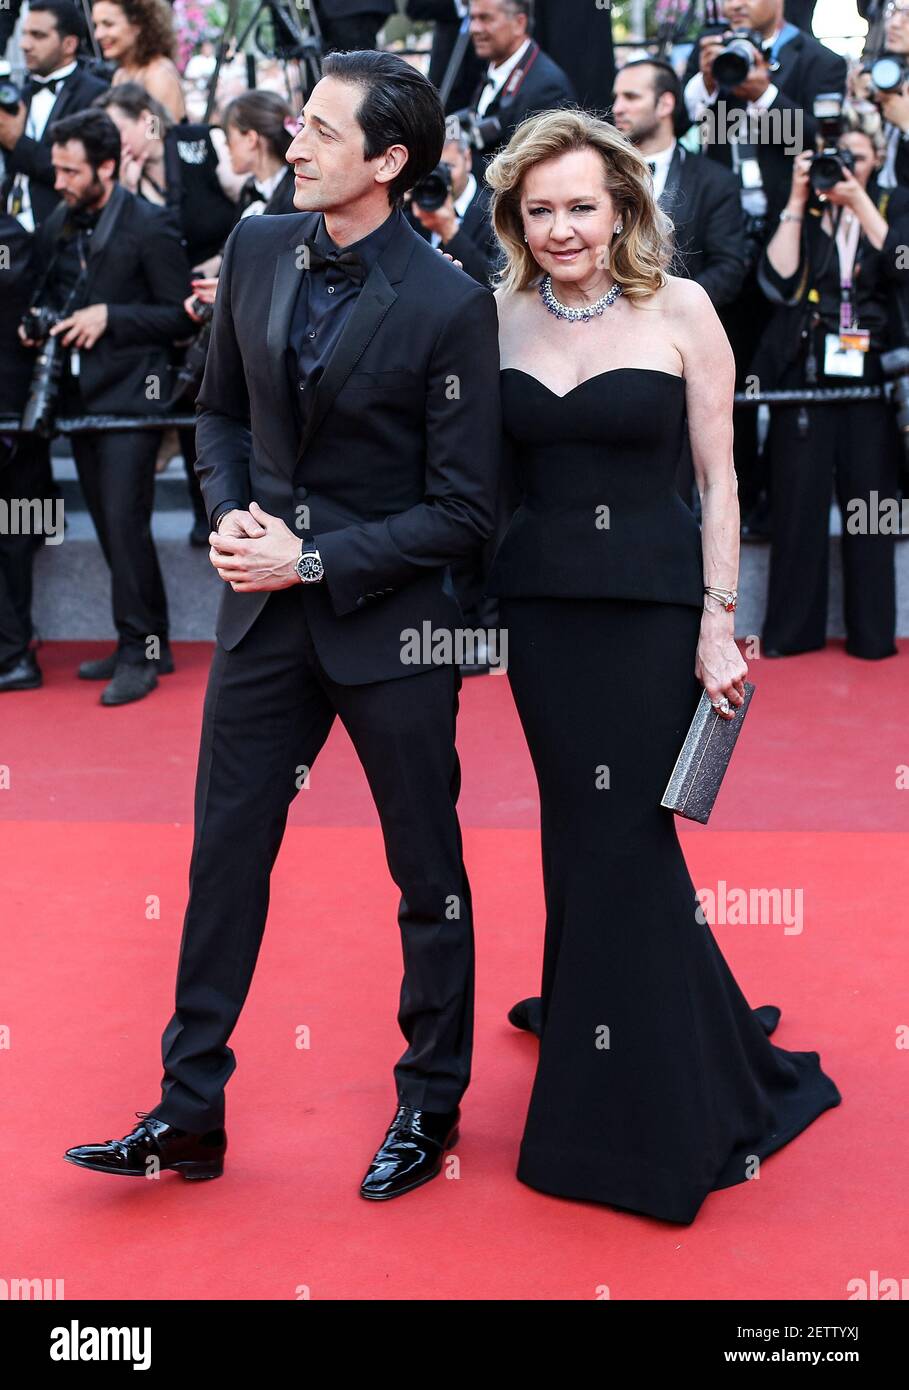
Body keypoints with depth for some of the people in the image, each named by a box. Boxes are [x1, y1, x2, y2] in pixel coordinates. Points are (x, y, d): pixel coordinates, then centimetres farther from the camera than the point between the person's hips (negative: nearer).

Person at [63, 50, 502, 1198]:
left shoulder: (449, 306, -16)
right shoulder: (256, 249, 1)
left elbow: (462, 512, -14)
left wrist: (312, 560, -17)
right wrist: (230, 514, -5)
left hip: (392, 625, -5)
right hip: (263, 616, 5)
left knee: (427, 875, 11)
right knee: (223, 859, 11)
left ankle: (429, 1110, 28)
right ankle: (189, 1115, 23)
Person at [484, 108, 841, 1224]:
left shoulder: (680, 310, -4)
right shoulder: (499, 316, 4)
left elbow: (717, 478, -4)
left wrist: (718, 622, -7)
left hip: (653, 600, -3)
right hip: (542, 602, 3)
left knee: (626, 835, -1)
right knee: (583, 831, 11)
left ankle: (650, 1113, 14)